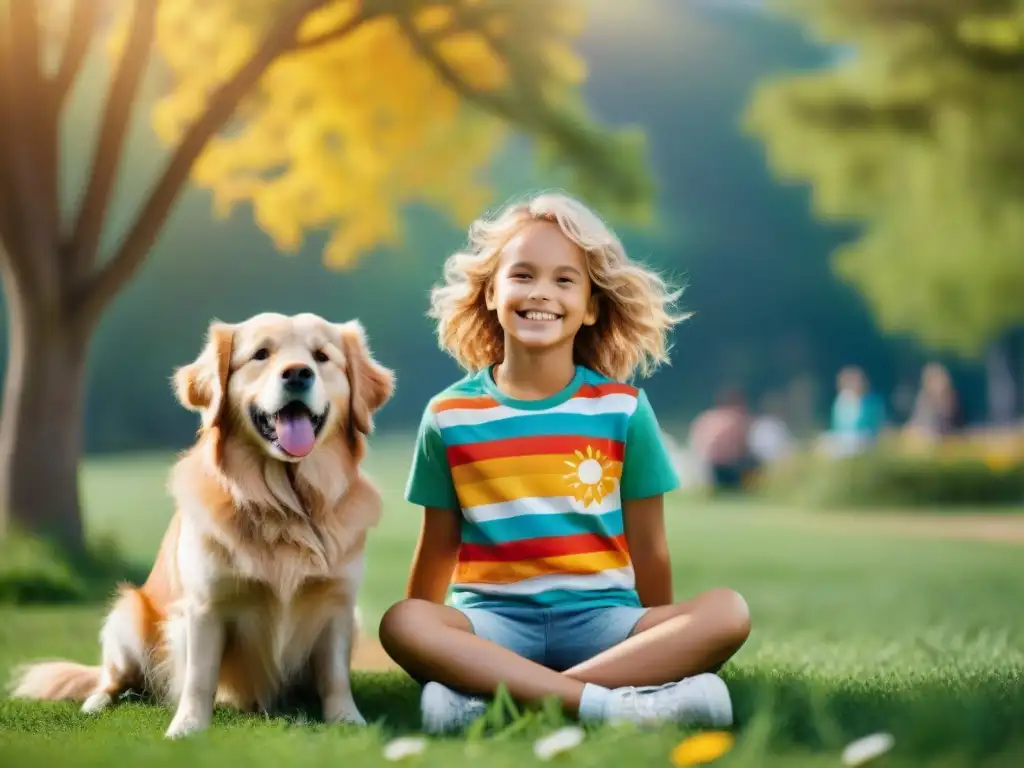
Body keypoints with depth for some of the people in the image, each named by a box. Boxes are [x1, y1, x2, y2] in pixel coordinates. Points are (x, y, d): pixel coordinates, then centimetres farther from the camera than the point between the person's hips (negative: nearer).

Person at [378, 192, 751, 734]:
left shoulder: (623, 409, 2)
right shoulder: (449, 416, 3)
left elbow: (648, 549, 7)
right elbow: (439, 546, 11)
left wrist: (662, 641, 9)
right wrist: (427, 647, 11)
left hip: (598, 617, 1)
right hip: (493, 620, -1)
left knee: (728, 613, -27)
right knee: (401, 624, -32)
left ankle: (499, 697, -34)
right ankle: (608, 703, -38)